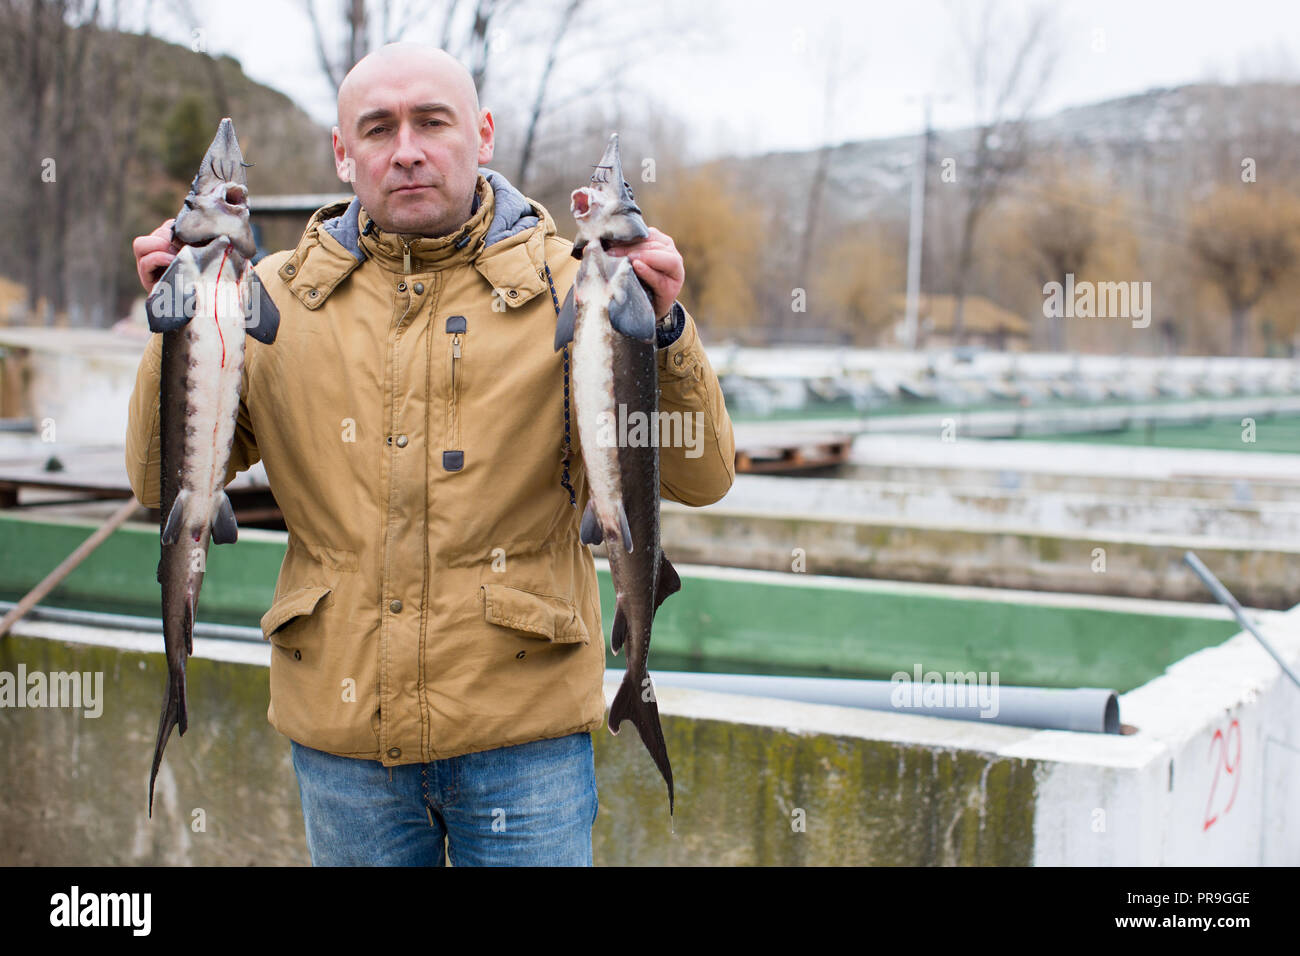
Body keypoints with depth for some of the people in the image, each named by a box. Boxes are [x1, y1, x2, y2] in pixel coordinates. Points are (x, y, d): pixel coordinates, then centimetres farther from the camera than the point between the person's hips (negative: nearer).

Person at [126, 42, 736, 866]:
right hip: (340, 734, 2)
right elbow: (165, 485, 3)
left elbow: (702, 479, -7)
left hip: (521, 731, -2)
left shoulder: (568, 286, -3)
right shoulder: (276, 297, 4)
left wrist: (662, 328, -23)